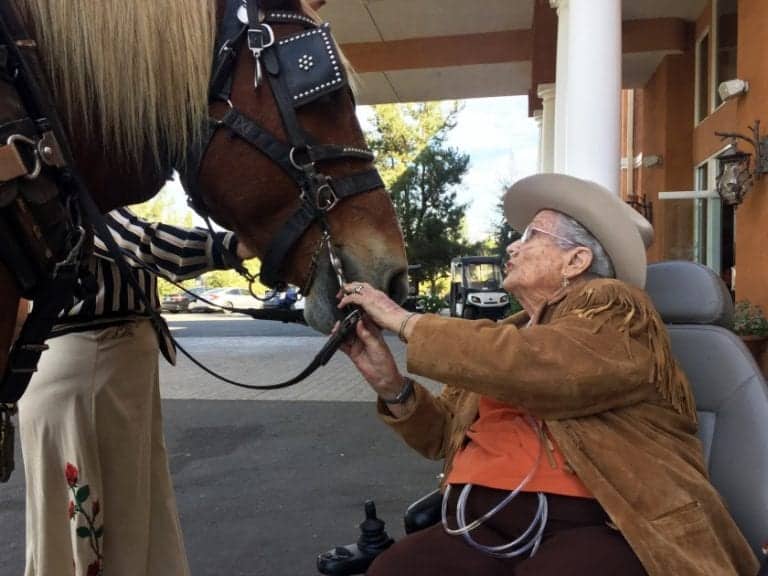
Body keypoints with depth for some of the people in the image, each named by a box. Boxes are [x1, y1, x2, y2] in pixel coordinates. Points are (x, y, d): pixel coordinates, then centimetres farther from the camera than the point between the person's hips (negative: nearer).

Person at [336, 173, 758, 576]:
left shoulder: (614, 308, 0)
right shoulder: (503, 334, 20)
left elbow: (528, 364, -20)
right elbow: (443, 434, 19)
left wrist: (405, 321, -10)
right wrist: (390, 384, 0)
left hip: (592, 528, -4)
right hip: (482, 525, 5)